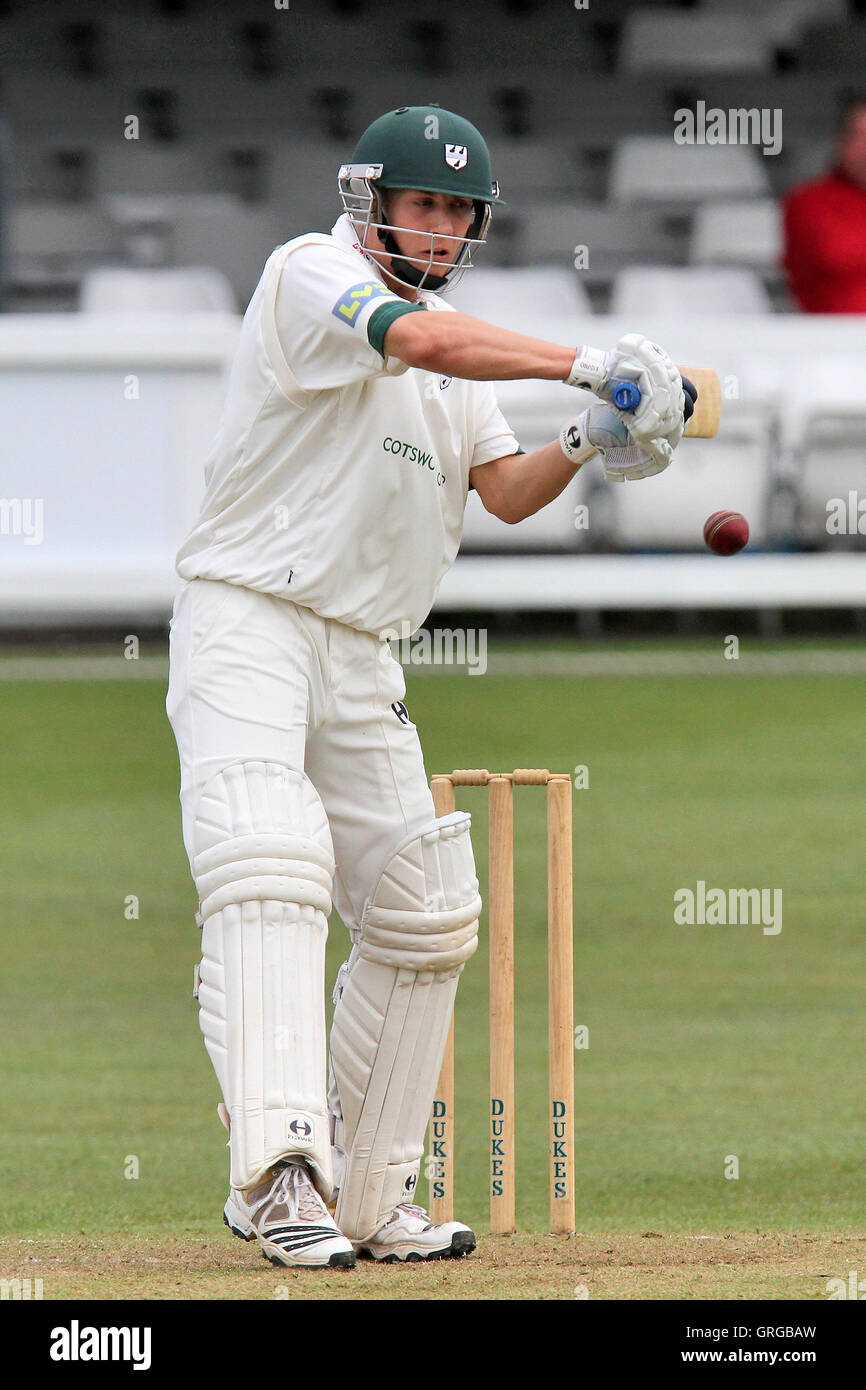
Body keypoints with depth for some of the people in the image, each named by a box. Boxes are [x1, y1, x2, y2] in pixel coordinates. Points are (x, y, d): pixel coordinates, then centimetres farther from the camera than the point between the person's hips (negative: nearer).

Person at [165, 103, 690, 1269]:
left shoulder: (461, 354, 18)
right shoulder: (314, 274, -7)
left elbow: (505, 491, 7)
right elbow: (421, 339, -26)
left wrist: (584, 448, -13)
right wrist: (585, 365, -31)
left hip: (361, 660, 9)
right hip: (246, 619, -9)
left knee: (425, 919, 6)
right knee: (271, 868, -26)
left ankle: (362, 1195, 13)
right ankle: (281, 1167, -39)